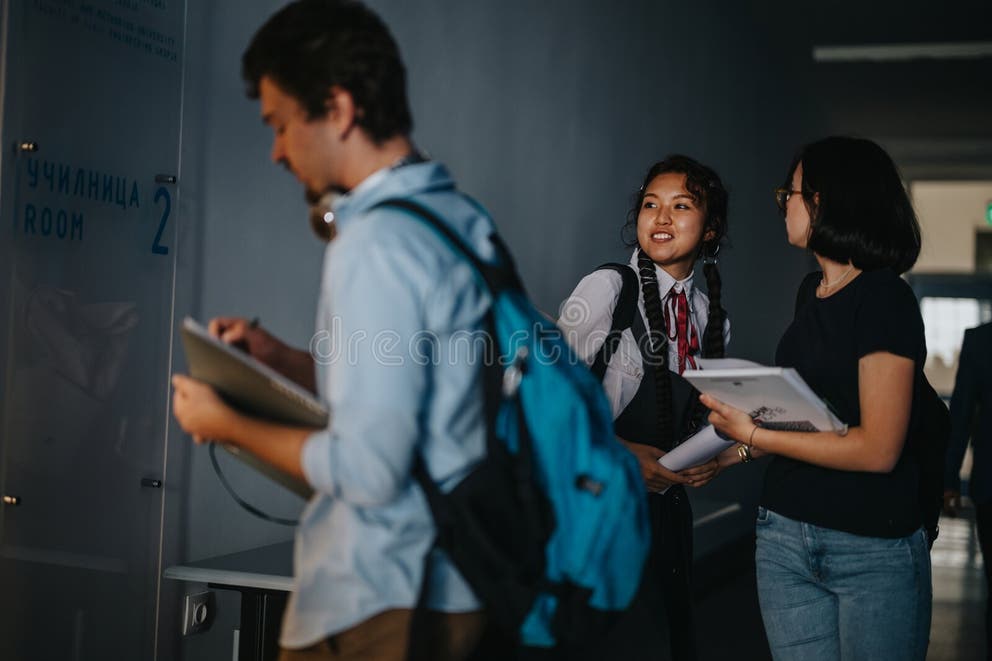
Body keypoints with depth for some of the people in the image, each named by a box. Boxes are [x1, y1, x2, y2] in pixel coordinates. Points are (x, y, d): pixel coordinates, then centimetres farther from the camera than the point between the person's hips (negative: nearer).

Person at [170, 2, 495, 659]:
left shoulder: (375, 245, -21)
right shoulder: (458, 215, 7)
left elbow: (368, 470, -23)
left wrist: (229, 425, -9)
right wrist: (281, 358, 10)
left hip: (379, 604, -9)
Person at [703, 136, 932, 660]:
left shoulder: (884, 300, -14)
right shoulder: (811, 292, 10)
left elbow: (878, 449, -19)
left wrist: (756, 435, -15)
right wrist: (740, 444, 4)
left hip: (873, 550, -7)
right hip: (785, 533, 7)